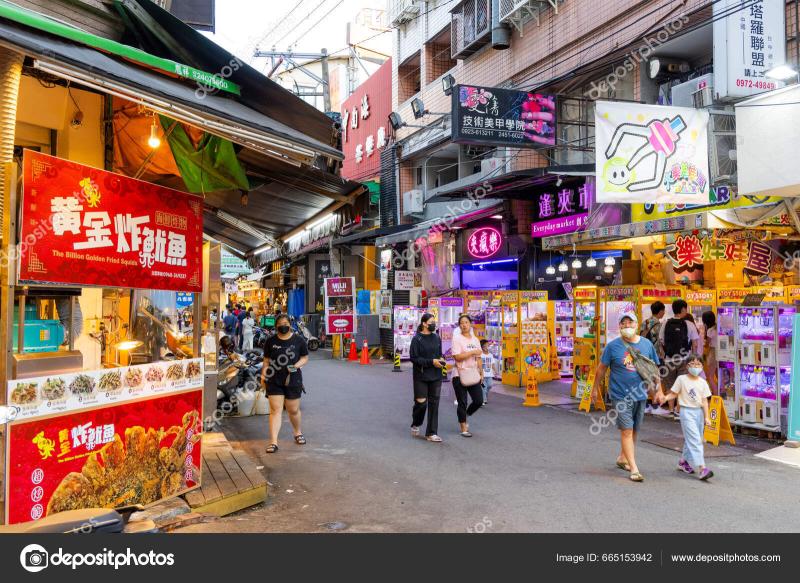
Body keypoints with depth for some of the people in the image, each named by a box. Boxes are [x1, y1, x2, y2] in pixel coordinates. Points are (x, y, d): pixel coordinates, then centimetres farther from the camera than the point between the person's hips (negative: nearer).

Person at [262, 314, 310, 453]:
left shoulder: (298, 341, 0)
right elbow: (267, 359, 11)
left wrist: (296, 365, -13)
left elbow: (305, 357, 6)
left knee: (293, 410, 11)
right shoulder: (271, 341, 4)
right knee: (275, 410, -4)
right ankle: (273, 442, -4)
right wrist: (263, 374, 2)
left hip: (293, 380, 0)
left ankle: (298, 433, 37)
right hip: (274, 381, 1)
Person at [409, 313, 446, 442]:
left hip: (436, 376, 5)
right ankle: (415, 425, 31)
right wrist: (431, 362, -19)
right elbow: (414, 358, -13)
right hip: (421, 376, -5)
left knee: (434, 404, 4)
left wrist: (441, 359, -4)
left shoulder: (437, 338, 7)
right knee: (421, 403, 1)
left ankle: (431, 433, 13)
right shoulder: (417, 339, -9)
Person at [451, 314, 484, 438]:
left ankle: (464, 416, 30)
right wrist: (473, 352, -16)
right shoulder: (457, 339, -7)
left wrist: (481, 373, 12)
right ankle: (464, 429, 13)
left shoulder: (475, 339, 11)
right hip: (460, 375, -5)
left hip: (473, 375, 6)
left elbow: (478, 358, 15)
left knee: (479, 401, 3)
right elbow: (457, 357, -18)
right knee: (462, 403, 2)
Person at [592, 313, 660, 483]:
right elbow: (602, 368, 2)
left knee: (634, 430, 15)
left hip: (640, 395, 4)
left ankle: (622, 458, 35)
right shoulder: (612, 346, -7)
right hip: (621, 395, -4)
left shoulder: (646, 344, 3)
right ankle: (634, 469, -3)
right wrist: (595, 388, 6)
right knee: (626, 431, -6)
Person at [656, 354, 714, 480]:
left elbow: (704, 400, 5)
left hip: (699, 412, 5)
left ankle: (683, 462, 29)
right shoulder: (681, 379, -3)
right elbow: (674, 394, 1)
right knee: (694, 440, -13)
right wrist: (665, 397, -20)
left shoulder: (702, 382, 6)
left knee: (690, 440, 11)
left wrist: (706, 417, 0)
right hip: (687, 411, -5)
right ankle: (701, 468, -18)